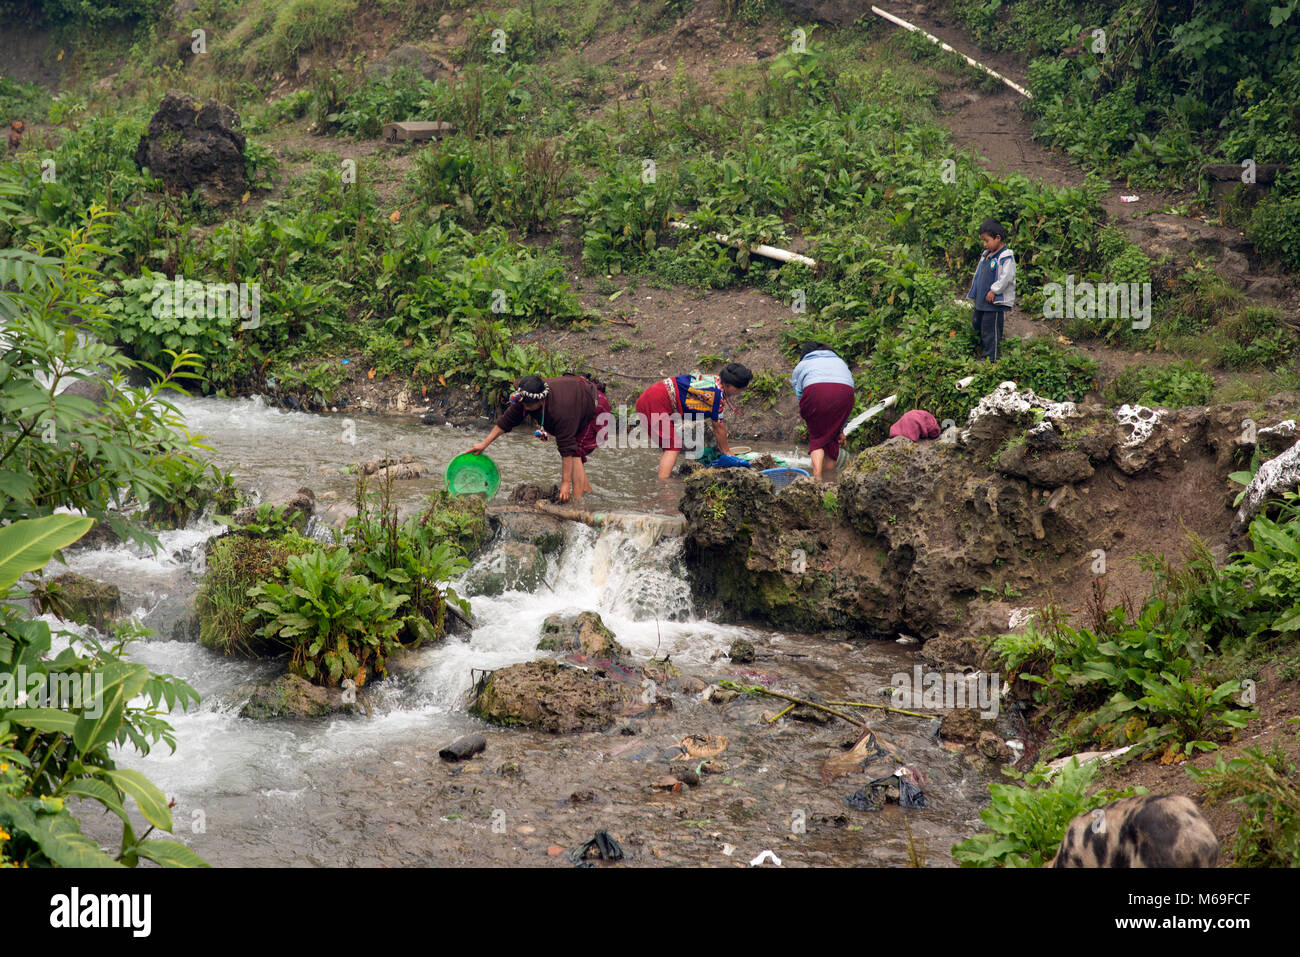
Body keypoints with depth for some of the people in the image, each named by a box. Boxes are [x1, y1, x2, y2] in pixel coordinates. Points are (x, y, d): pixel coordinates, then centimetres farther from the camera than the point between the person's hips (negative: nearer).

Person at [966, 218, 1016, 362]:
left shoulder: (1006, 257, -16)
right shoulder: (986, 255, 12)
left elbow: (1006, 277, -23)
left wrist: (993, 291, -20)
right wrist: (974, 294, 19)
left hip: (995, 303, -10)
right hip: (981, 302, 10)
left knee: (990, 332, -5)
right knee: (977, 326, 18)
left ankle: (992, 359, 3)